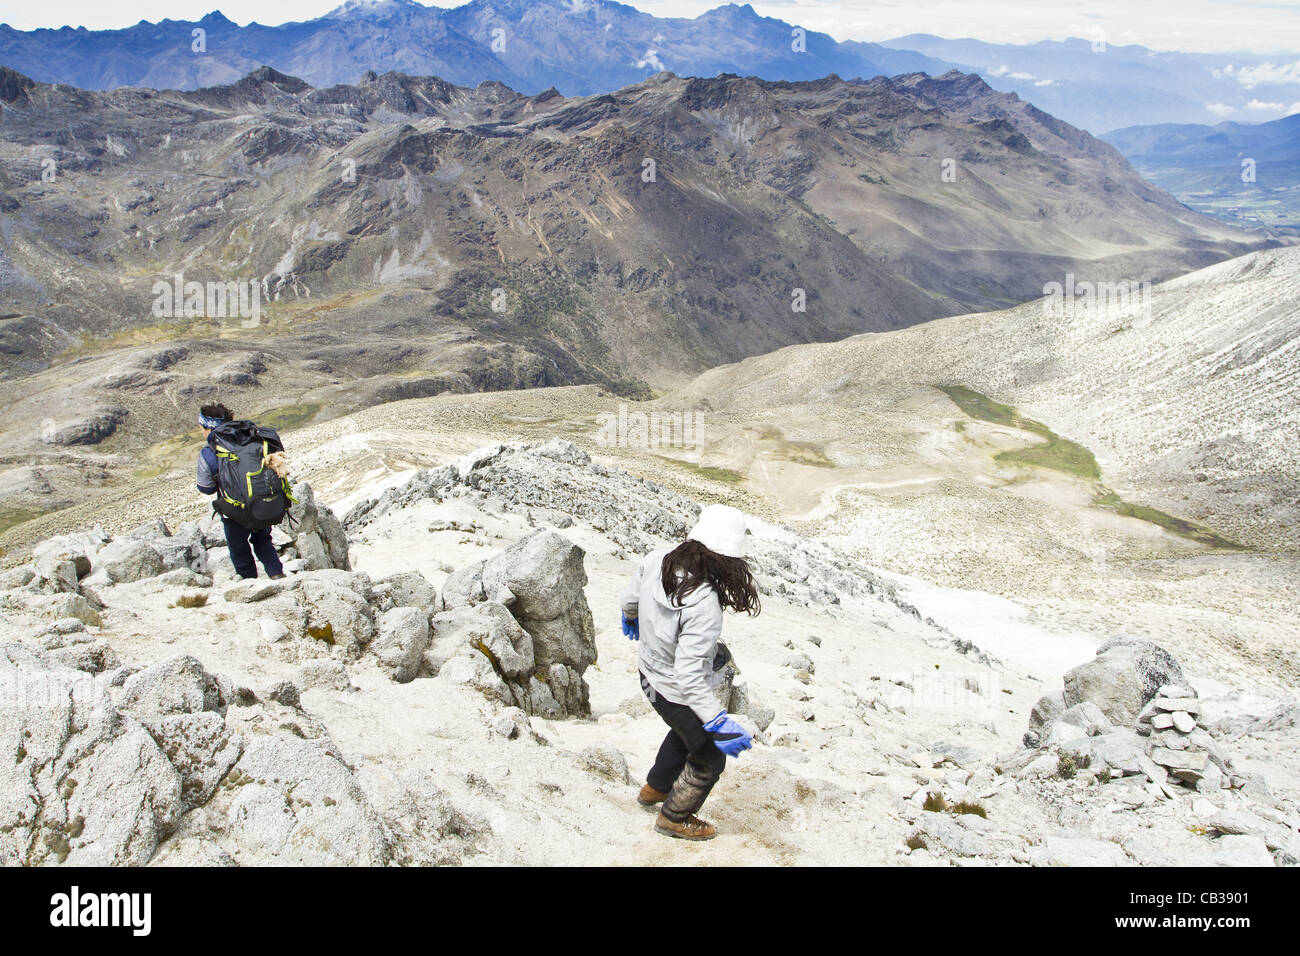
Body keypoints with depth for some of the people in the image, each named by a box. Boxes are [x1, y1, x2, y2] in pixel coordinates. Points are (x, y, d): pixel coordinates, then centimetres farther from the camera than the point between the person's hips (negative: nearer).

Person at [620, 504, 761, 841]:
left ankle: (655, 788, 56)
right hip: (680, 696, -8)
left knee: (687, 731, 38)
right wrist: (717, 721, -31)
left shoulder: (656, 560, -18)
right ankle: (674, 818, 43)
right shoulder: (703, 605, -39)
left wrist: (630, 619, 26)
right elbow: (689, 675, -37)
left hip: (649, 674, 8)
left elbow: (630, 598, 4)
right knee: (709, 758, 22)